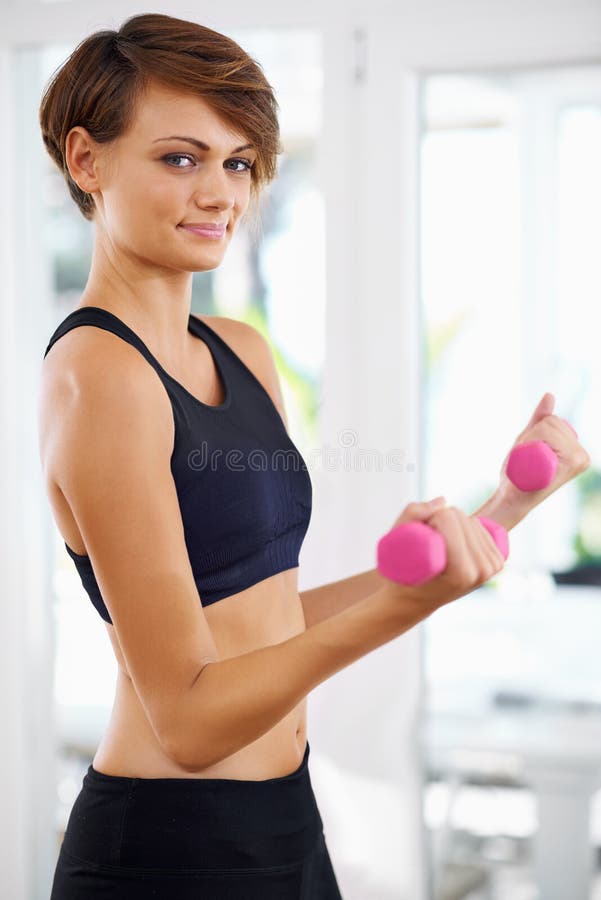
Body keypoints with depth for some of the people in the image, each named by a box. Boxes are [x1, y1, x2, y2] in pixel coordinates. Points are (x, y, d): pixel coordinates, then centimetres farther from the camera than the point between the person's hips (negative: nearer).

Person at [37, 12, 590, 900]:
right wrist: (402, 603, -34)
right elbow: (189, 719, -21)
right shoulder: (95, 371, -18)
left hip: (280, 821, 8)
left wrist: (497, 514, 8)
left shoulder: (243, 354, 8)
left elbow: (270, 618, 10)